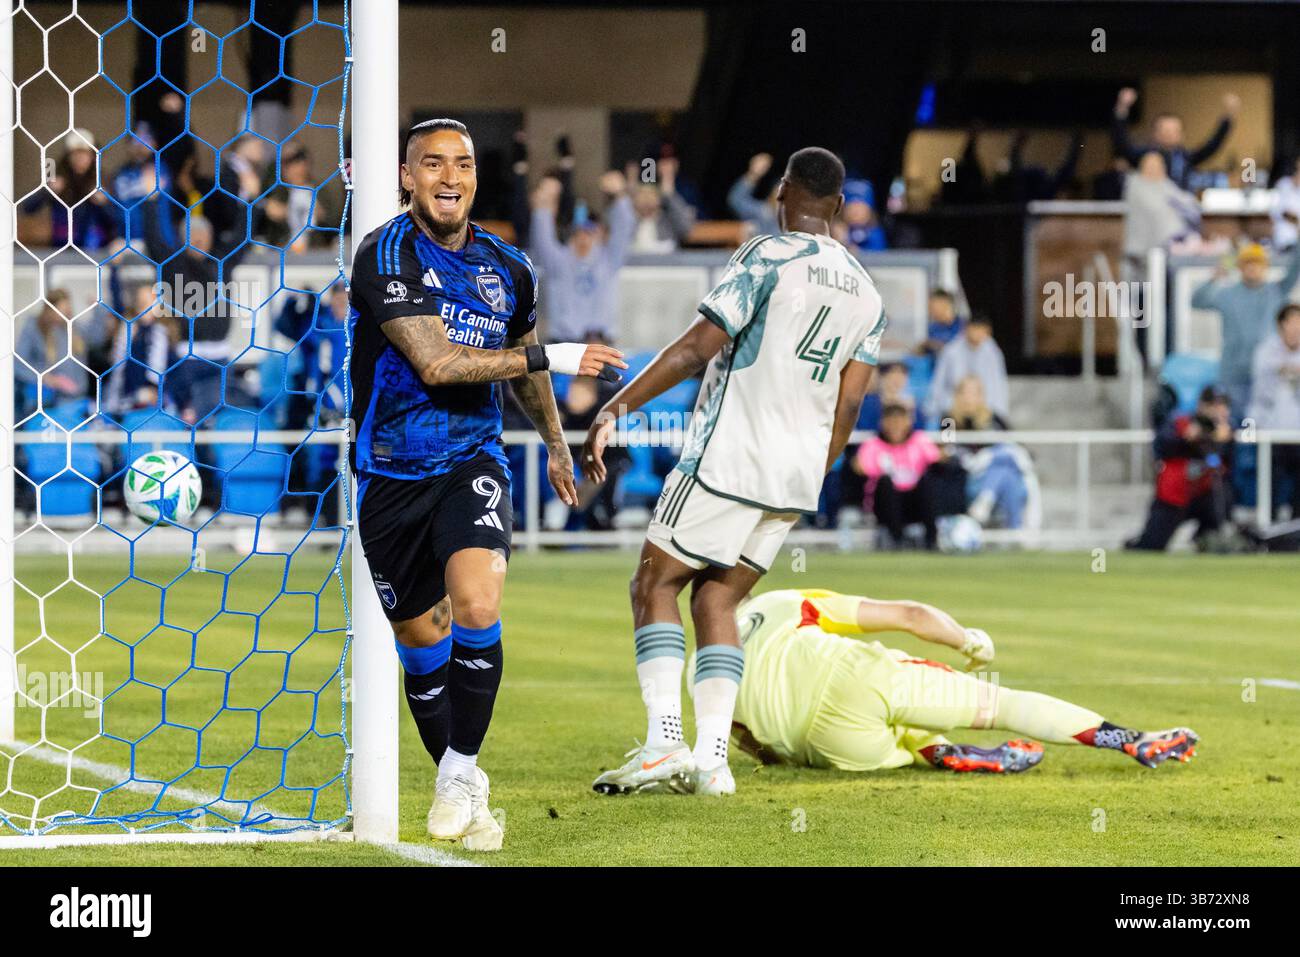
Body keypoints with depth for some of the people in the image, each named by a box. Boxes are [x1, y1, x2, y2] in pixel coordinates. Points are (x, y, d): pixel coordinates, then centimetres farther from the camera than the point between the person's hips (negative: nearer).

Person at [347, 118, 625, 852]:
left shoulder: (509, 270, 4)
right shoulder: (384, 256, -12)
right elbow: (436, 362, -22)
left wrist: (557, 442, 36)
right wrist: (554, 357, -20)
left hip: (472, 463, 2)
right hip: (392, 472, -1)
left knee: (477, 606, -23)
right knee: (420, 638, 8)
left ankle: (460, 770, -6)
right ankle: (462, 786, 26)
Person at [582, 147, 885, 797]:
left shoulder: (767, 258, -8)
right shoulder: (866, 296, 12)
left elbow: (697, 347, -14)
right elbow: (846, 411, 13)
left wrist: (615, 409, -13)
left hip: (729, 457, -6)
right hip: (796, 476, 6)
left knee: (655, 585, 4)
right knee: (717, 602, 13)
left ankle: (663, 738, -10)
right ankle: (712, 758, 1)